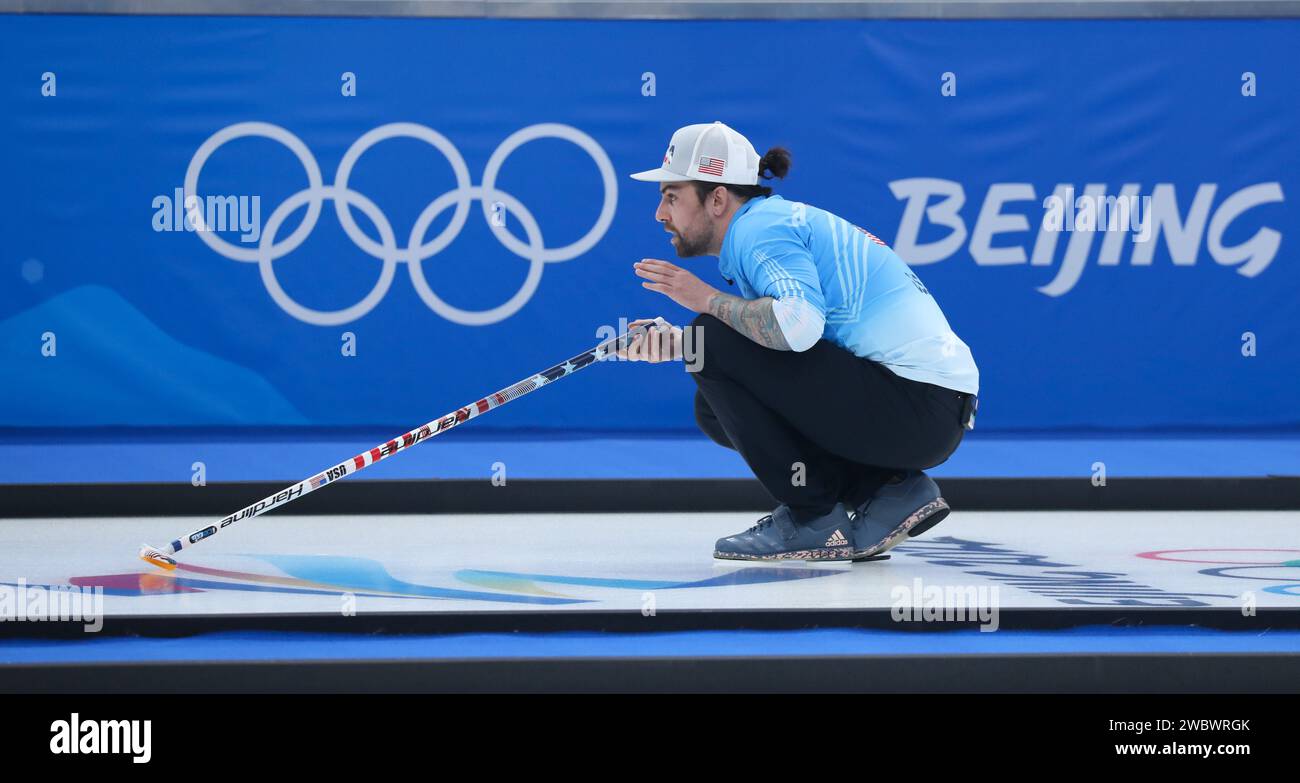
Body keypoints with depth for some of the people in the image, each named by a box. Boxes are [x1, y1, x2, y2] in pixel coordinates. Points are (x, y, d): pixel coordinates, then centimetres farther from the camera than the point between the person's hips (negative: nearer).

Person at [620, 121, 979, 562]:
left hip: (918, 405, -10)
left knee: (715, 343, -14)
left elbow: (798, 324, -30)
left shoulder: (761, 226, -11)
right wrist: (673, 342, 0)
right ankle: (888, 490, 9)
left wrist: (708, 300, -14)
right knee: (716, 410, 15)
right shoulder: (776, 221, 19)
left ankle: (814, 519, -7)